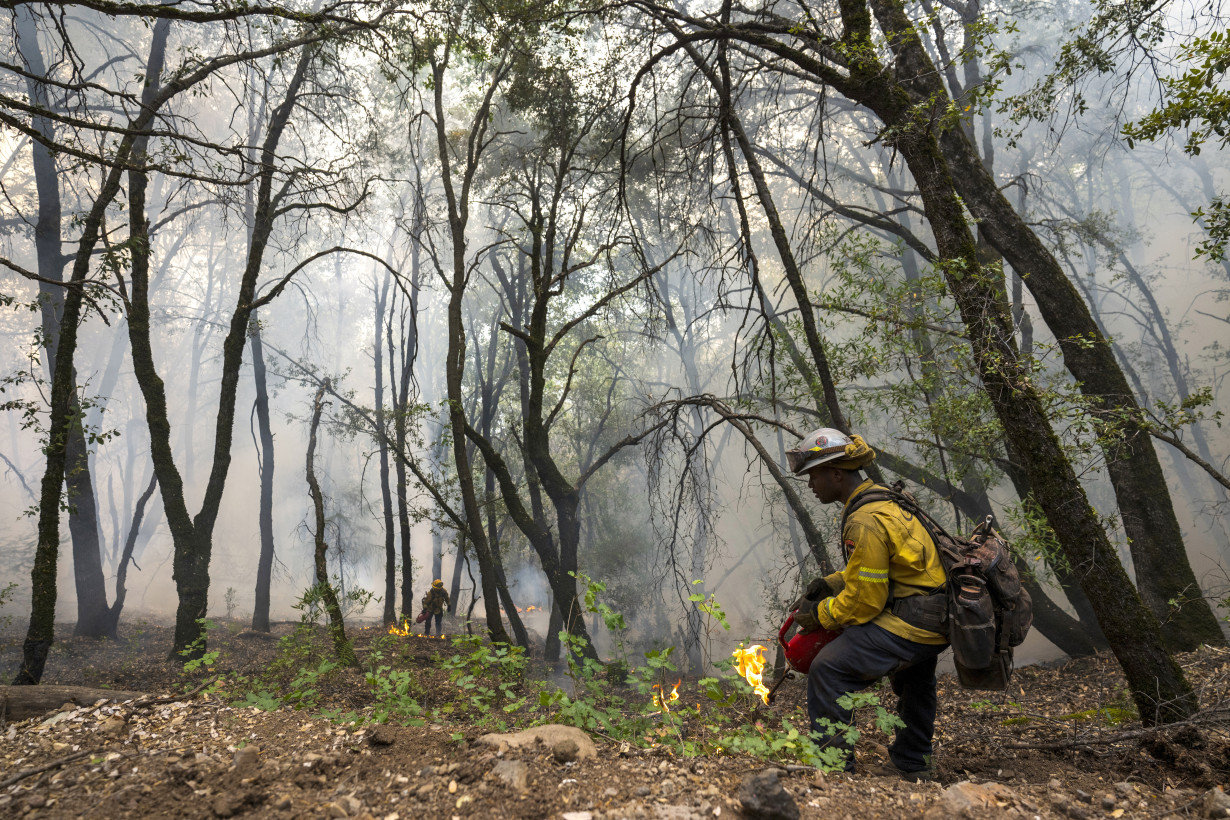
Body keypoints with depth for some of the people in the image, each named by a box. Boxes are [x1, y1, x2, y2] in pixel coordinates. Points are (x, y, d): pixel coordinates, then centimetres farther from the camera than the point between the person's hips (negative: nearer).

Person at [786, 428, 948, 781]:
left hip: (908, 625, -11)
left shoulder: (865, 523, -23)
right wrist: (826, 585, 10)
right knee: (914, 681, 34)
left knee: (828, 669, -14)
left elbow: (864, 602, -20)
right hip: (934, 619, 11)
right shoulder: (882, 501, 10)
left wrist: (818, 615, -6)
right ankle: (913, 763, 53)